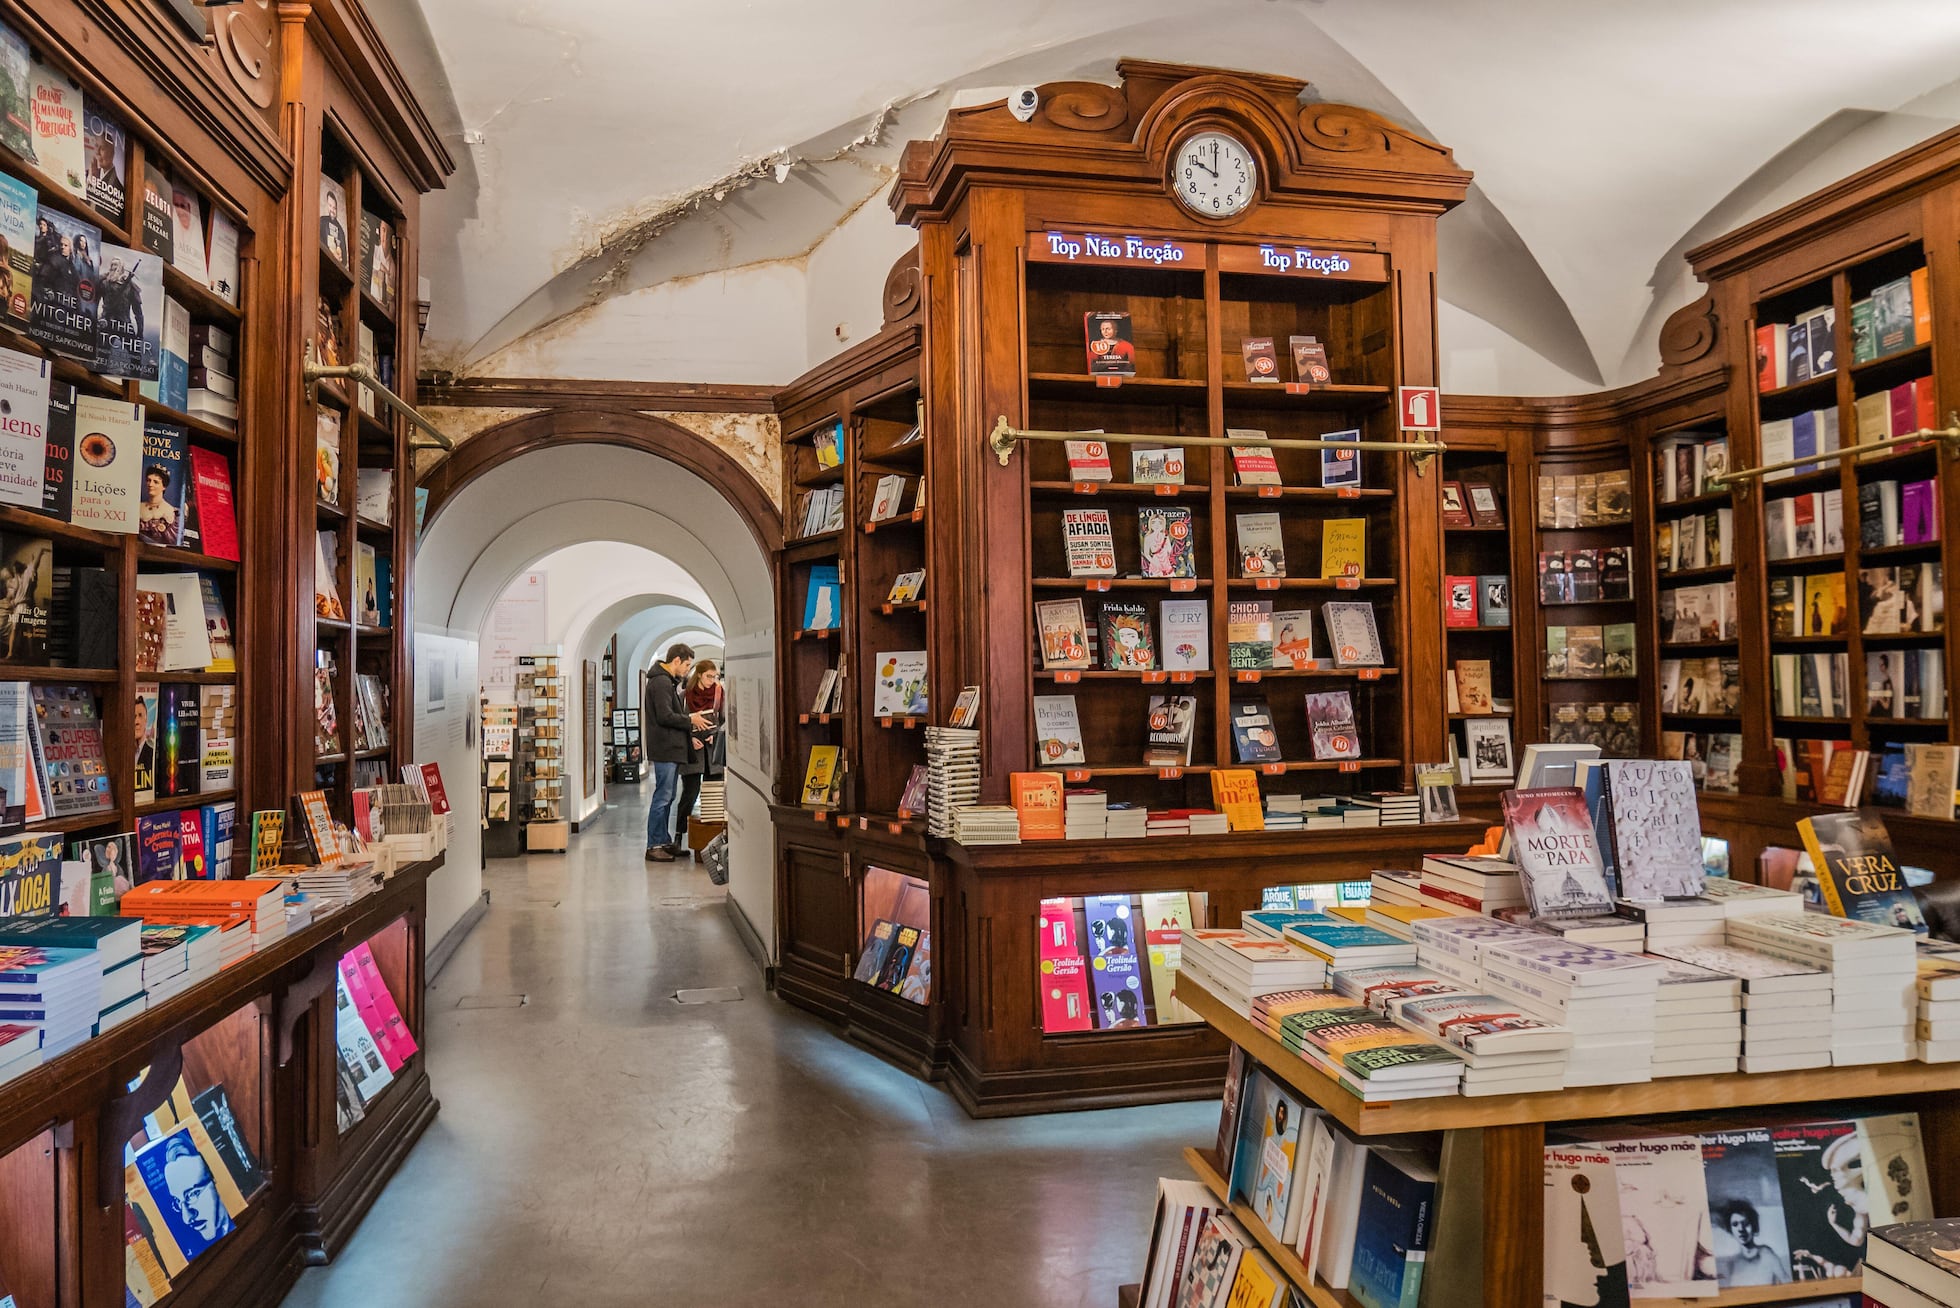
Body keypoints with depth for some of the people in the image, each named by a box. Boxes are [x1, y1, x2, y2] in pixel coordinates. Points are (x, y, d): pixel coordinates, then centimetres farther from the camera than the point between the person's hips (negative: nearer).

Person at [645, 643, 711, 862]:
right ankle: (653, 846, -5)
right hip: (664, 749, -11)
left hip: (672, 748, 11)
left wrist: (689, 733, 11)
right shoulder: (661, 682, -14)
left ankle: (664, 841, 21)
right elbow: (665, 716, -22)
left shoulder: (668, 682, 20)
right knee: (662, 797, -8)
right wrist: (690, 720, -10)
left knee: (668, 797, 14)